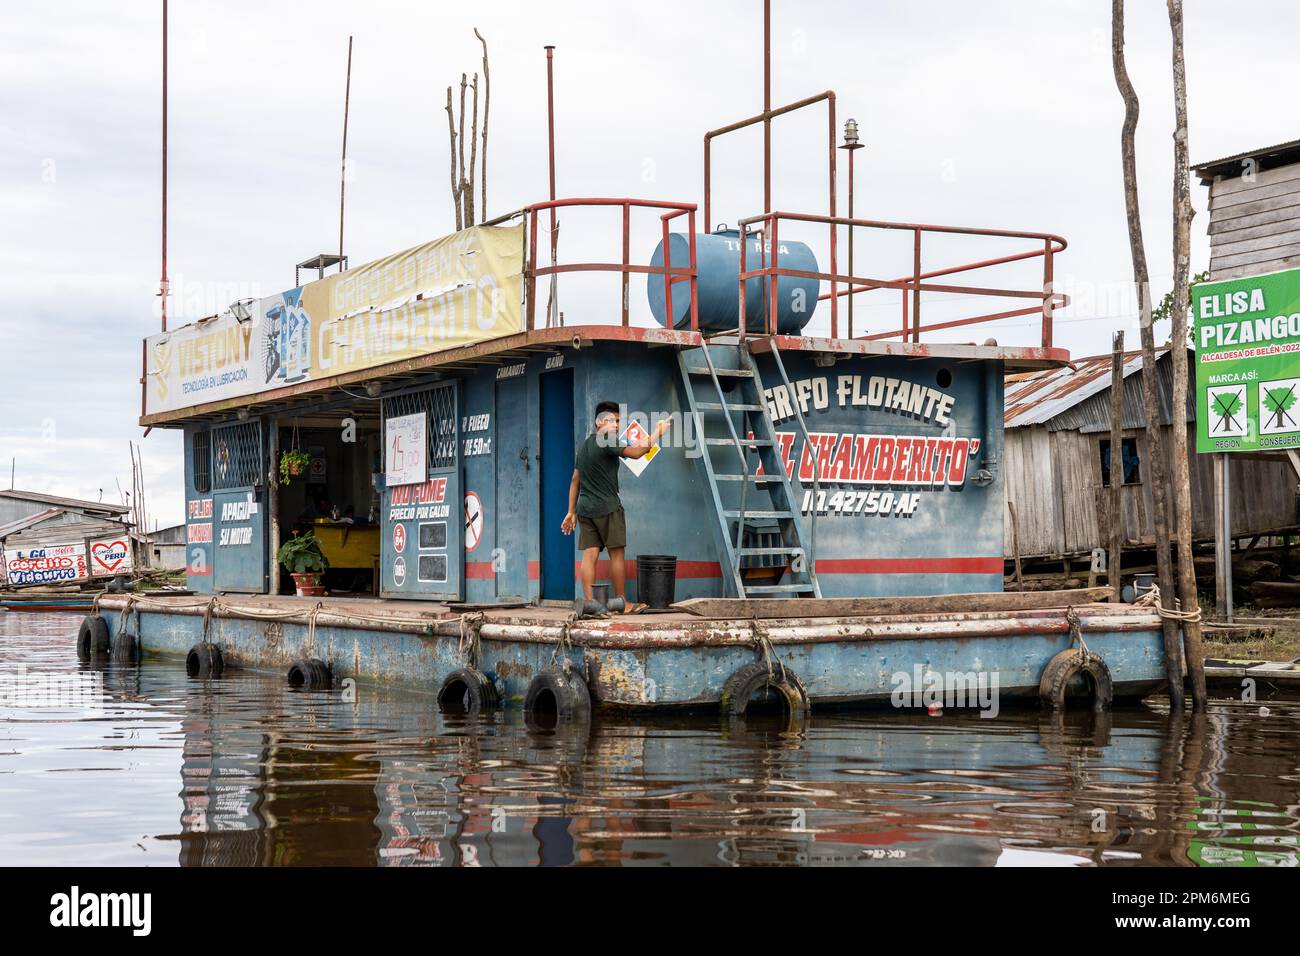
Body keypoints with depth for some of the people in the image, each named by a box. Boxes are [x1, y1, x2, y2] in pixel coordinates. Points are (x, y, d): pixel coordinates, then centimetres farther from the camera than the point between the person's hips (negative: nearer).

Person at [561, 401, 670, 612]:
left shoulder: (584, 445, 17)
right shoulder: (607, 441, -10)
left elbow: (575, 480, 18)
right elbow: (635, 453, -21)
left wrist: (571, 512, 19)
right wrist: (656, 435, -10)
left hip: (585, 509, 8)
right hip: (607, 508, -8)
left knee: (589, 555, 0)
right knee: (616, 554, 1)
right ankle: (622, 603, 5)